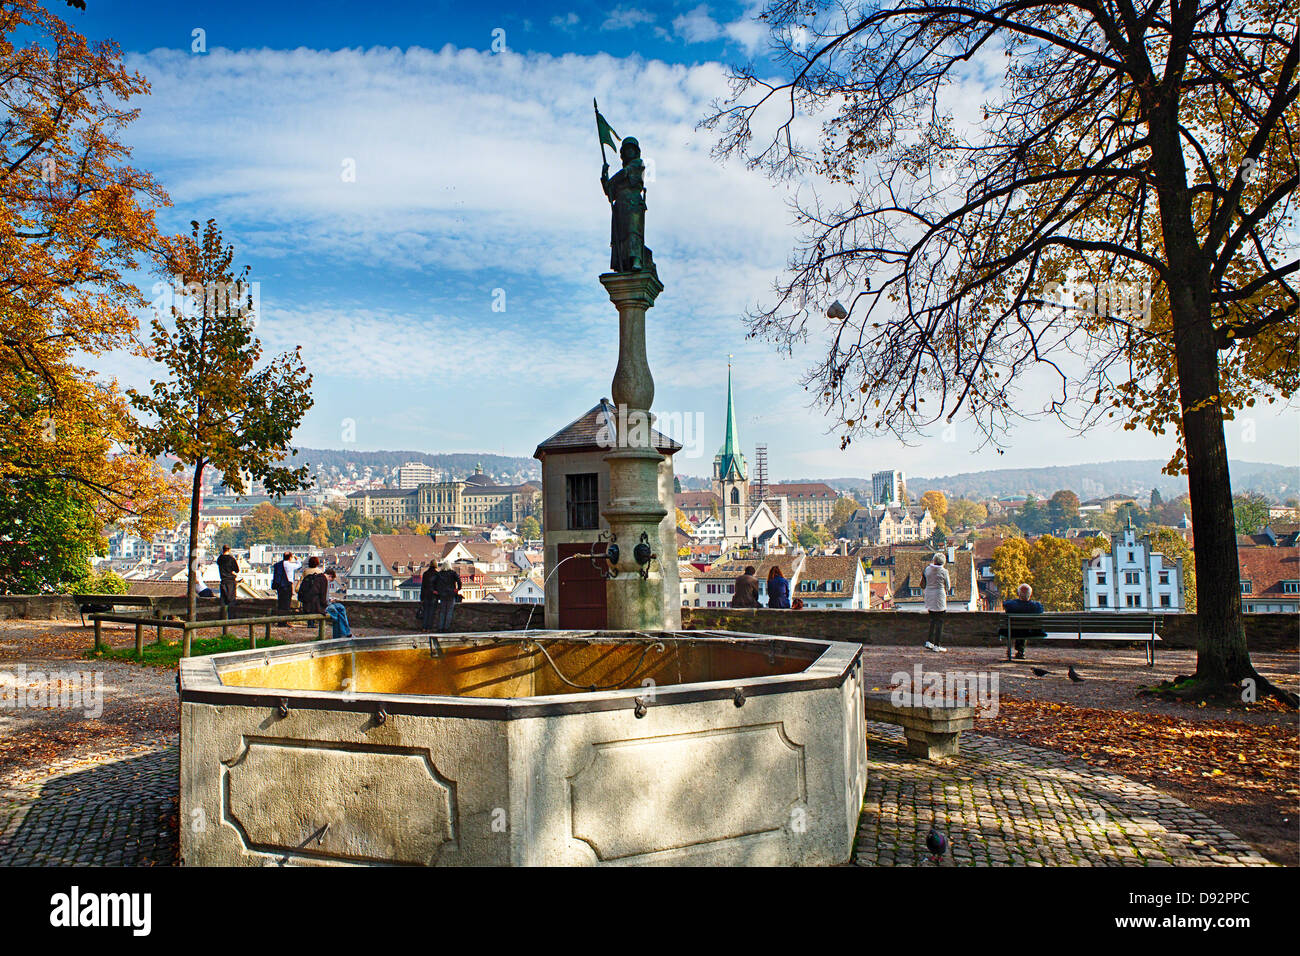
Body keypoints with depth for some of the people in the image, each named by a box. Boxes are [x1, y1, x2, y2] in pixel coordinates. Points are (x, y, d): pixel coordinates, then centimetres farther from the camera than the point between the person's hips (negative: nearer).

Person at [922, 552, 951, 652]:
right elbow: (948, 587, -1)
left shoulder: (927, 569, -1)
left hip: (929, 595, 5)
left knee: (932, 619, 17)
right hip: (939, 596, -5)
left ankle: (929, 642, 12)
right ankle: (937, 645, 1)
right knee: (940, 621, 2)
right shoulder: (944, 571, -10)